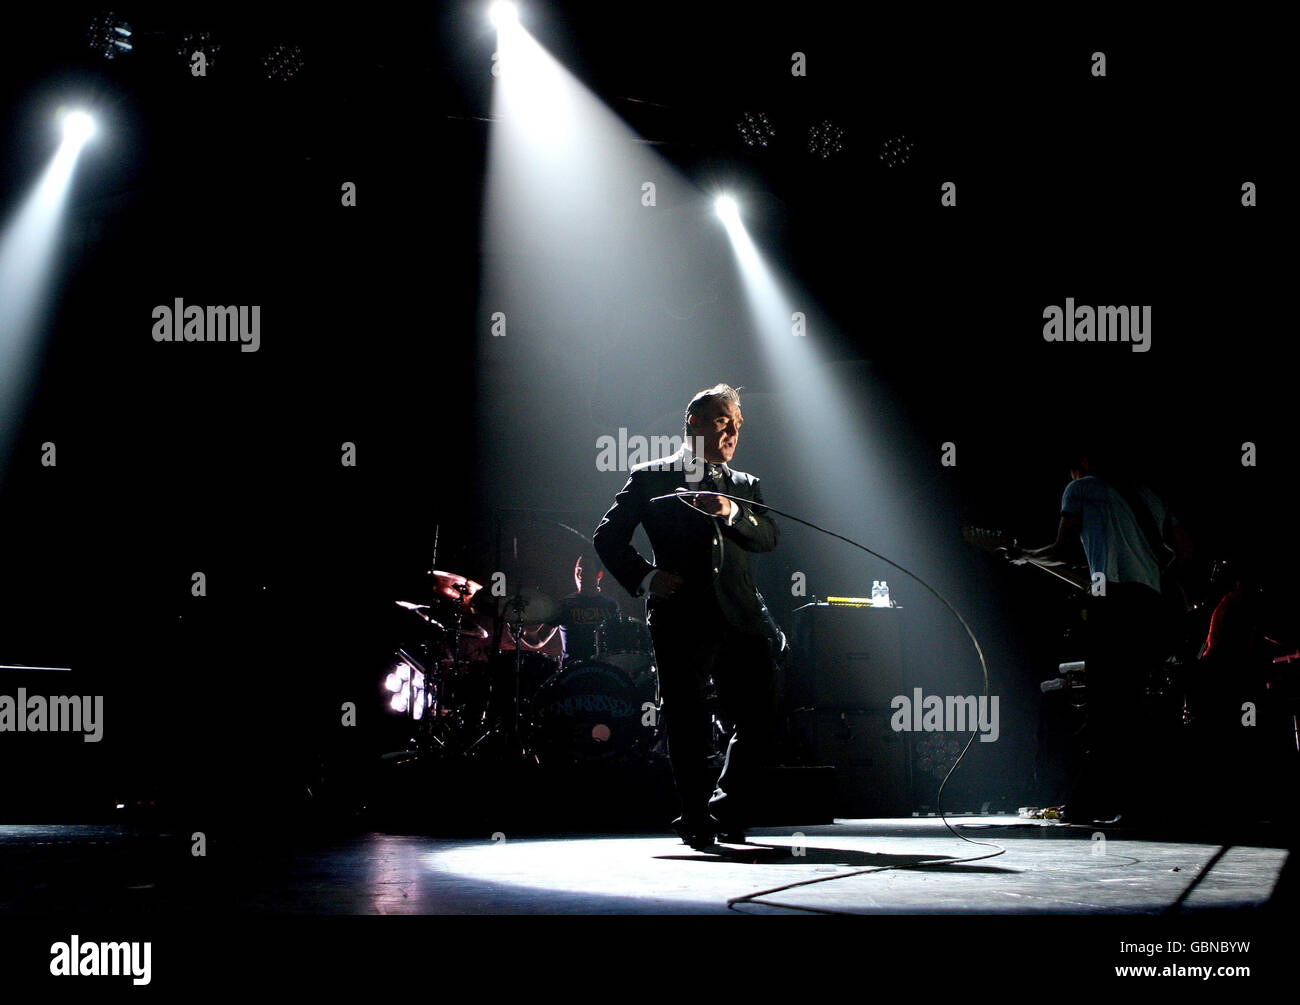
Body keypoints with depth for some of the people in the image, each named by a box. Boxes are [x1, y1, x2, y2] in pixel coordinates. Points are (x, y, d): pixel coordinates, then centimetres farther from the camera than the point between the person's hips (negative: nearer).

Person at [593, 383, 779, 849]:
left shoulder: (744, 486, 22)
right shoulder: (650, 478, 11)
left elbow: (768, 537, 5)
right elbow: (608, 537, 8)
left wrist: (731, 513, -13)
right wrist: (645, 578, -6)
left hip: (740, 619, 4)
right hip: (681, 621, -4)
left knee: (759, 722, 1)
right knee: (688, 728, -4)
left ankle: (725, 813, 19)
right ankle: (698, 822, 9)